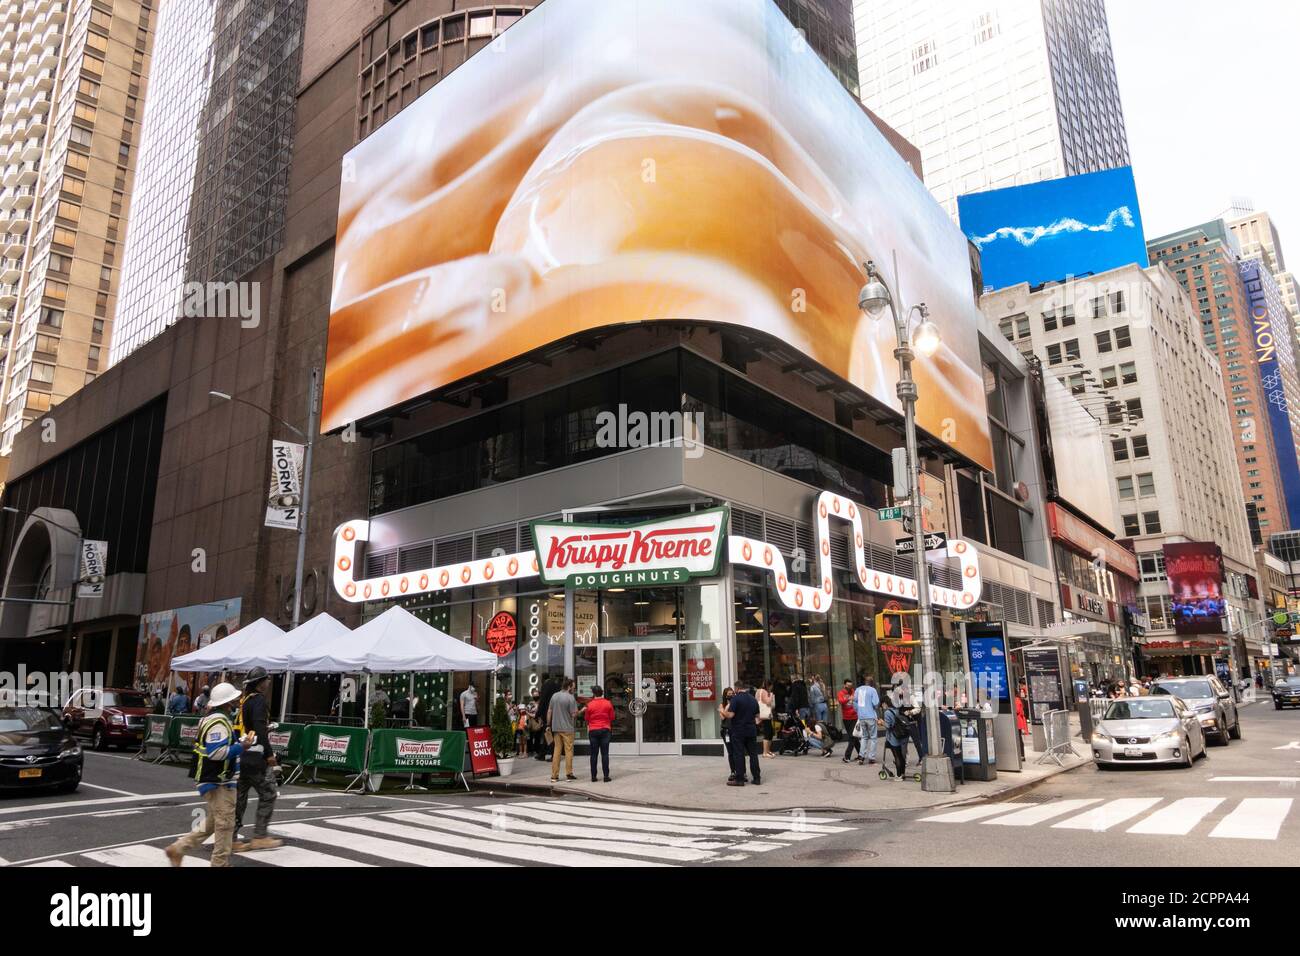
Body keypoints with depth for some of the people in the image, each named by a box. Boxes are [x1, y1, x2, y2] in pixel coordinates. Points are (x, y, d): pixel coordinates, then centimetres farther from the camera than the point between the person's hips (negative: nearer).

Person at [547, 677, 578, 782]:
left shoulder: (554, 696, 6)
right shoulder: (570, 697, -12)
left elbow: (549, 712, 9)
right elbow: (574, 714, -14)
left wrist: (548, 725, 14)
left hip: (556, 727, 5)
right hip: (567, 728, -5)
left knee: (556, 750, 9)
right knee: (568, 751, 5)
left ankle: (554, 776, 9)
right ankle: (569, 774, 9)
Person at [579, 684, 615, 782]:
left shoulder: (589, 704, -2)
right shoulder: (608, 703, -1)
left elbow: (587, 719, 7)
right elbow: (612, 718, 6)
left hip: (593, 731, 0)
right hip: (605, 730, 0)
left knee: (594, 754, 5)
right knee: (605, 754, 1)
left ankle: (593, 776, 6)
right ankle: (606, 776, -1)